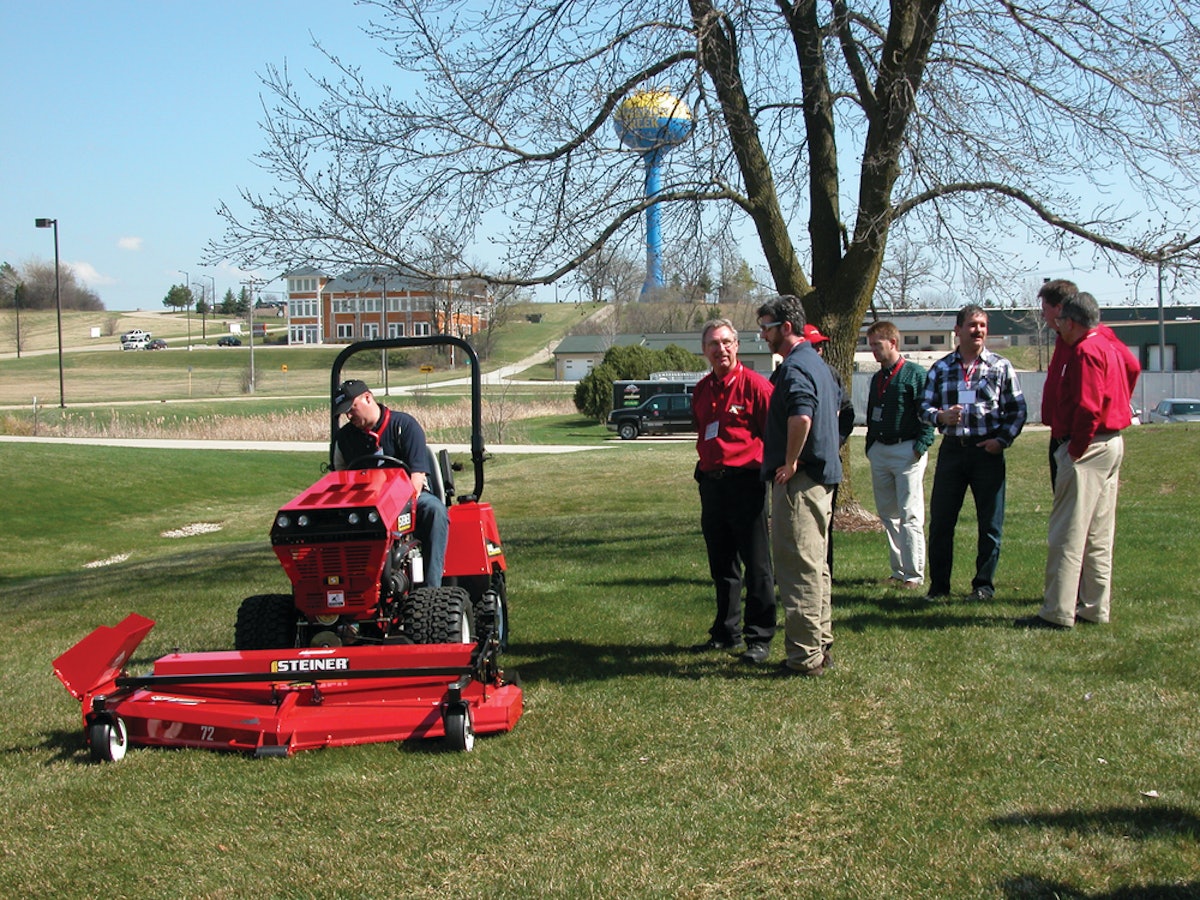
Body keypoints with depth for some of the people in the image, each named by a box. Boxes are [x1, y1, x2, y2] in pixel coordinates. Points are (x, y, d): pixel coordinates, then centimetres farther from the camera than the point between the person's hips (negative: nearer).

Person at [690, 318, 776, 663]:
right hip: (710, 483, 7)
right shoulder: (701, 389, 13)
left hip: (746, 482, -7)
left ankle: (759, 638, 6)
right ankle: (727, 633, 26)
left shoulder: (754, 384, -8)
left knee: (757, 566, -1)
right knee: (722, 566, 15)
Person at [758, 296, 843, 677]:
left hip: (798, 481, -10)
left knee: (798, 568, -5)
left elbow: (801, 418, -33)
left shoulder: (794, 368, -17)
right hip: (823, 476, 10)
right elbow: (837, 404, 31)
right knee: (816, 565, 17)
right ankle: (822, 645, 25)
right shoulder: (818, 363, 16)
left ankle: (804, 657, -1)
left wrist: (790, 463, -20)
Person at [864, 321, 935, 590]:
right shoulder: (877, 378, 16)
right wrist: (870, 447, 15)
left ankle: (914, 575, -2)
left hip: (907, 451, -8)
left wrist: (921, 447, -16)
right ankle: (898, 571, 17)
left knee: (910, 516, -6)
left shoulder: (915, 374, -6)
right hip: (879, 453, 8)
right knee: (887, 515, 9)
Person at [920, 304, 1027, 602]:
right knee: (940, 520, 2)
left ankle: (984, 584, 16)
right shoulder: (940, 368, 9)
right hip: (952, 450, 1)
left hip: (987, 451, -1)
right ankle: (939, 585, 12)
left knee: (990, 522, 3)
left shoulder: (1001, 367, 5)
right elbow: (924, 407, 8)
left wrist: (1002, 440, -9)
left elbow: (1017, 410, 3)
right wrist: (940, 416, -13)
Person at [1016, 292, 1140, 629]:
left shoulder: (1086, 352, -17)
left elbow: (1087, 409, -24)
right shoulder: (1108, 345, 14)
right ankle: (1095, 608, 19)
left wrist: (1076, 449, -17)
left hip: (1088, 448, -10)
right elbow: (1133, 368, 35)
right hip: (1112, 442, 10)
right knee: (1098, 535, 13)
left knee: (1067, 534, -8)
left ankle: (1058, 612, -8)